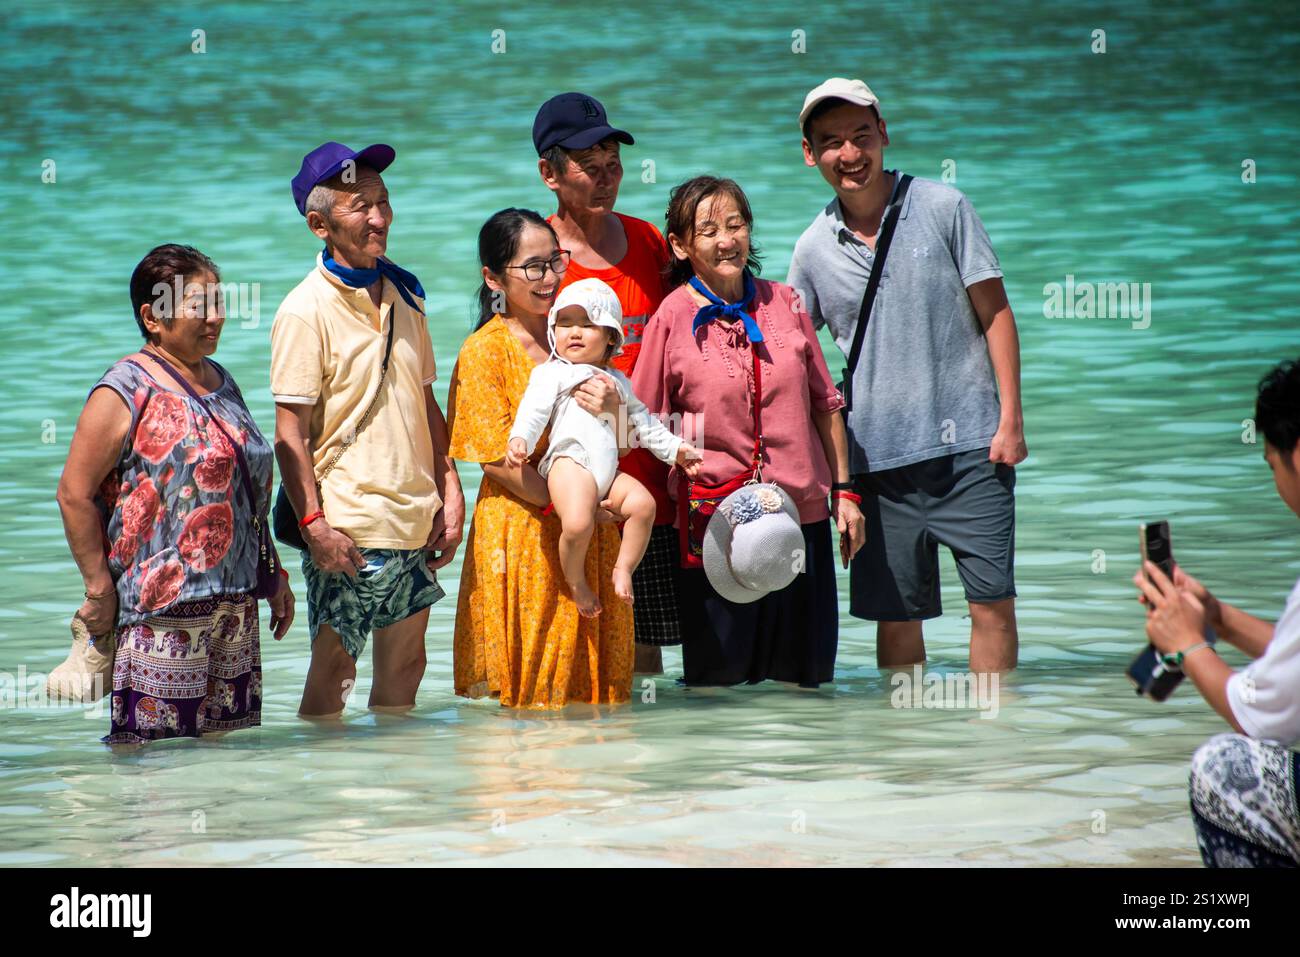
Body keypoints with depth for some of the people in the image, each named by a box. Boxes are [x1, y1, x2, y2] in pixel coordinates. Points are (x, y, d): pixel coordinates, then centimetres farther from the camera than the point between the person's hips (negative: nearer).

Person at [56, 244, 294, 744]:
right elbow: (75, 494, -10)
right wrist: (99, 587, -13)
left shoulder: (220, 383, 16)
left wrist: (274, 576, 22)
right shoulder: (126, 390, -8)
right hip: (160, 613, -7)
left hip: (234, 604, 7)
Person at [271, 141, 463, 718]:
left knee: (403, 669, 12)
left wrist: (450, 495, 11)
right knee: (333, 673, -2)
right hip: (348, 529, -6)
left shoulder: (404, 295, 11)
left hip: (415, 521, 6)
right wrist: (314, 524, -19)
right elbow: (290, 433, -12)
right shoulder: (306, 310, -9)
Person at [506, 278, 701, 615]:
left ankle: (624, 568, -5)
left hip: (608, 471, 6)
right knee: (578, 524, -29)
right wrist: (520, 439, -23)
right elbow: (534, 409, -4)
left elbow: (641, 420, 36)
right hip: (570, 461, -6)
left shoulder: (617, 381, 29)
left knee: (643, 503, -19)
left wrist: (673, 447, 29)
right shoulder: (552, 373, 10)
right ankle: (576, 582, -6)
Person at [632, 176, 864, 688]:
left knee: (806, 675, 7)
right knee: (720, 673, 3)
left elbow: (825, 403, 12)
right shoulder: (672, 318, -4)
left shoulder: (784, 302, 5)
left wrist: (844, 491, 10)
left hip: (802, 513, 3)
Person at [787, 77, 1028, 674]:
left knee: (992, 602, -4)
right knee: (895, 617, 5)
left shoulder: (942, 208, -1)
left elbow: (994, 312, 1)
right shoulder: (813, 250, 5)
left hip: (969, 444, -2)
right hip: (880, 454, 2)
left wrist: (1011, 417, -6)